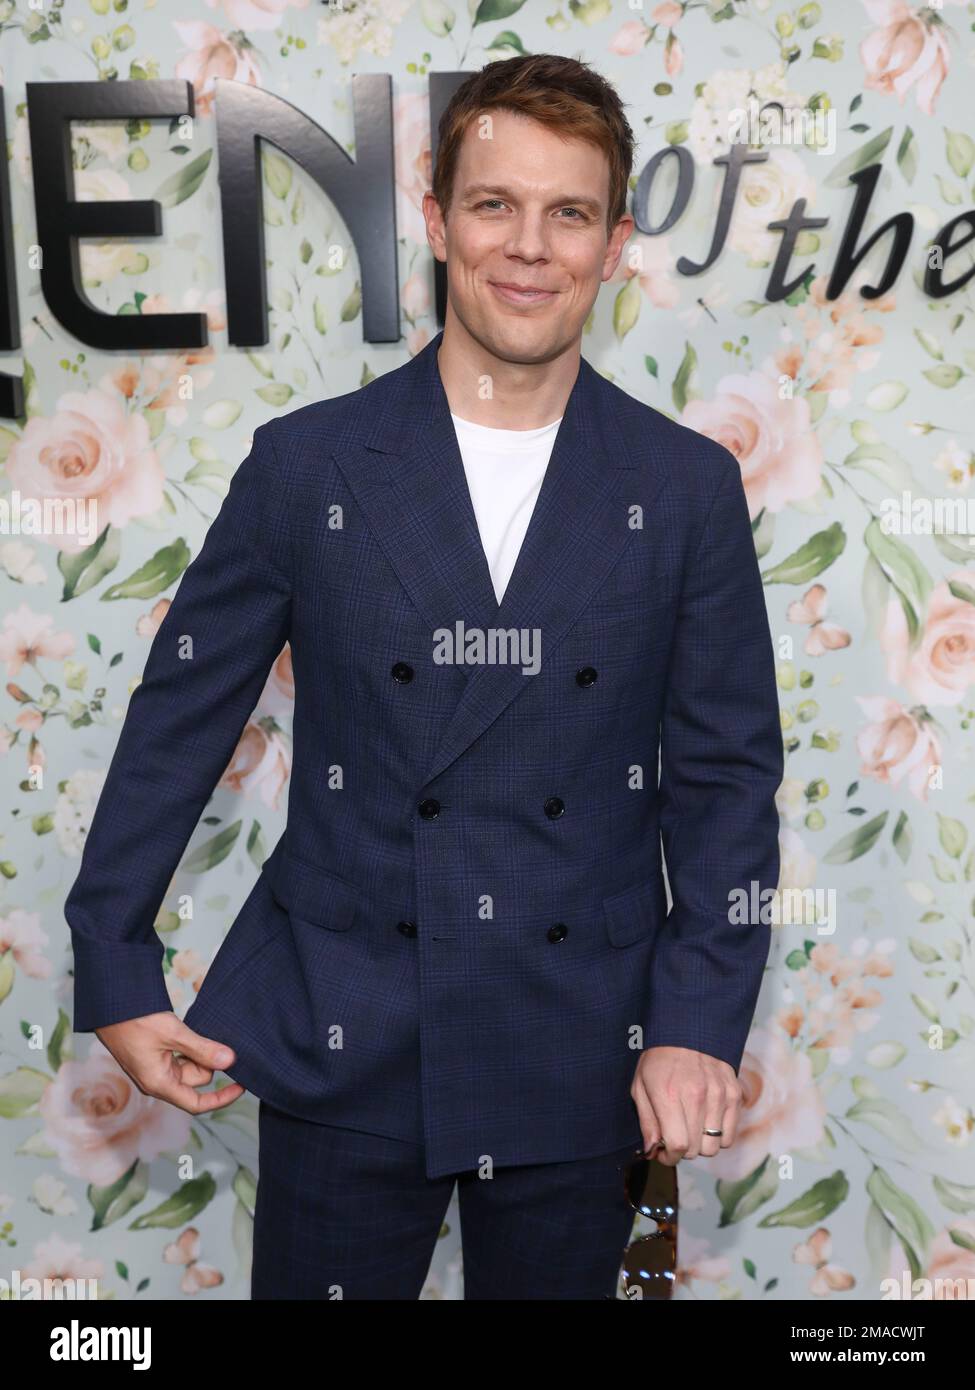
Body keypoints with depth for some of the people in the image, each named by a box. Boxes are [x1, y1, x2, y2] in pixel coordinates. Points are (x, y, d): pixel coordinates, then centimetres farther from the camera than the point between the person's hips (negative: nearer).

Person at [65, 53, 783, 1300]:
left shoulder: (688, 487, -2)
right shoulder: (305, 463, -4)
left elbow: (724, 769, 0)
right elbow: (180, 715, 1)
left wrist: (699, 1022, -7)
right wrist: (114, 973, 1)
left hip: (580, 1058, 1)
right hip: (341, 1048, 0)